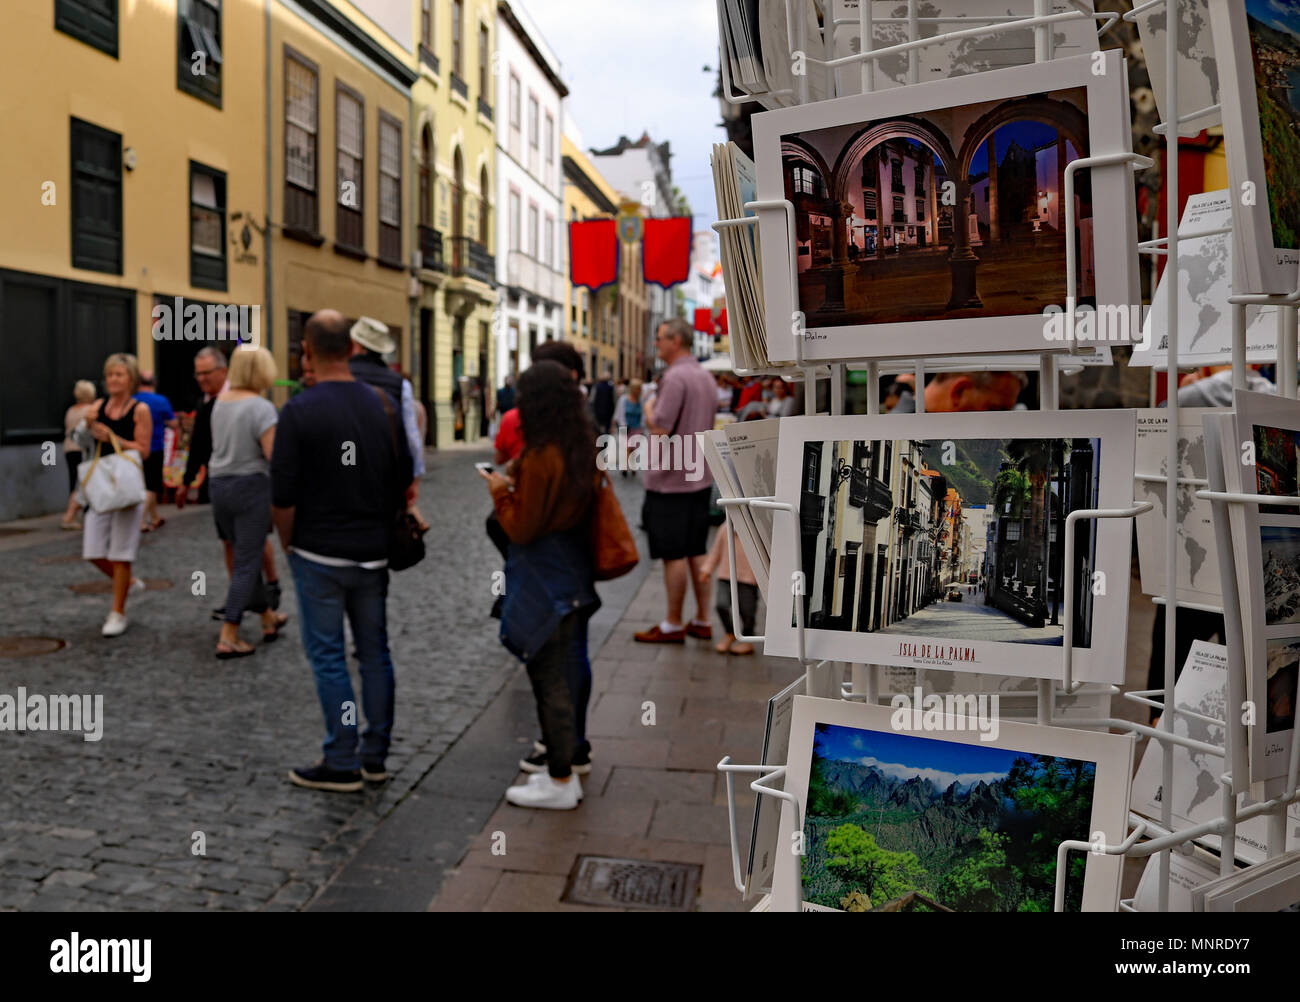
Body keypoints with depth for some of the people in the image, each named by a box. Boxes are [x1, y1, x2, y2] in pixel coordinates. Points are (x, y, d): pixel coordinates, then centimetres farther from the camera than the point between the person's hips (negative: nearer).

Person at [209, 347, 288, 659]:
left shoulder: (221, 400, 5)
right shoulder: (261, 407, -17)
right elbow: (274, 455, -21)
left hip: (219, 484, 8)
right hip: (251, 487, -8)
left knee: (243, 557, 19)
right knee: (247, 562, 0)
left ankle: (268, 618, 34)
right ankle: (228, 638, 0)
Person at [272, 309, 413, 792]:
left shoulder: (299, 412, -13)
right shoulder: (384, 405, 1)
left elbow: (282, 497, -12)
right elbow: (404, 482, 7)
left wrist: (288, 544, 4)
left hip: (319, 554, -4)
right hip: (374, 553, 5)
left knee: (328, 656, 5)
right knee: (375, 651, 12)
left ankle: (341, 764, 12)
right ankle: (375, 756, 21)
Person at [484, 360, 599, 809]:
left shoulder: (542, 457, -21)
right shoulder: (582, 449, 5)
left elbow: (522, 529, -16)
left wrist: (501, 494, -2)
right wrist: (518, 481, 10)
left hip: (545, 582, -9)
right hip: (571, 574, 9)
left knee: (548, 679, 3)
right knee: (555, 675, 19)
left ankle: (560, 783, 14)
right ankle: (562, 770, 30)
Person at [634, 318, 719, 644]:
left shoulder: (675, 377, -17)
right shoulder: (705, 376, 13)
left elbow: (660, 428, -21)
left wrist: (649, 412, -3)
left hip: (672, 479, -9)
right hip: (700, 476, 9)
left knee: (673, 555, -1)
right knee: (696, 552, 14)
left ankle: (673, 625, 7)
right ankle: (702, 620, 20)